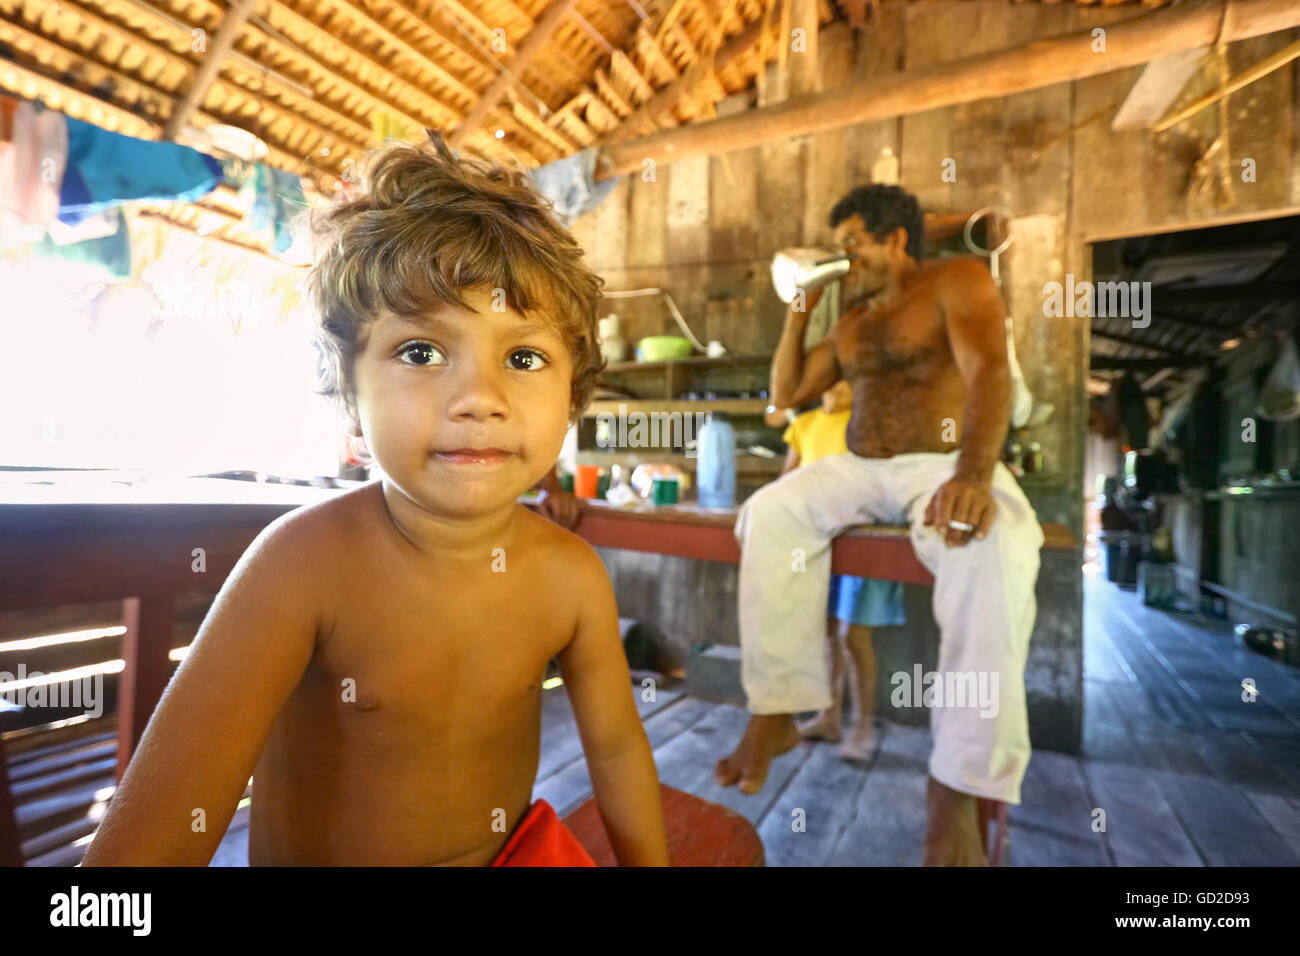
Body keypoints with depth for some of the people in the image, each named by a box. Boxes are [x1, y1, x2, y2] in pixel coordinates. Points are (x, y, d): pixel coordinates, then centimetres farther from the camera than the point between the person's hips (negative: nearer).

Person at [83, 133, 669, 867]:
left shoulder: (571, 575, -18)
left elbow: (616, 746, -5)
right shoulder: (306, 564, -26)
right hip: (314, 852, -1)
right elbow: (150, 841, -26)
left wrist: (649, 859, 4)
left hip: (516, 845, 2)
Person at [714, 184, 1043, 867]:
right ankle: (774, 711, -20)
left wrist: (974, 473, -34)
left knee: (994, 551, -37)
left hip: (944, 468, -4)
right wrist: (798, 311, 13)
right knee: (770, 513, -24)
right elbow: (785, 395, 21)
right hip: (861, 470, 5)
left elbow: (989, 372, -15)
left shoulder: (958, 279, 3)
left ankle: (958, 788, -29)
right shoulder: (851, 319, 21)